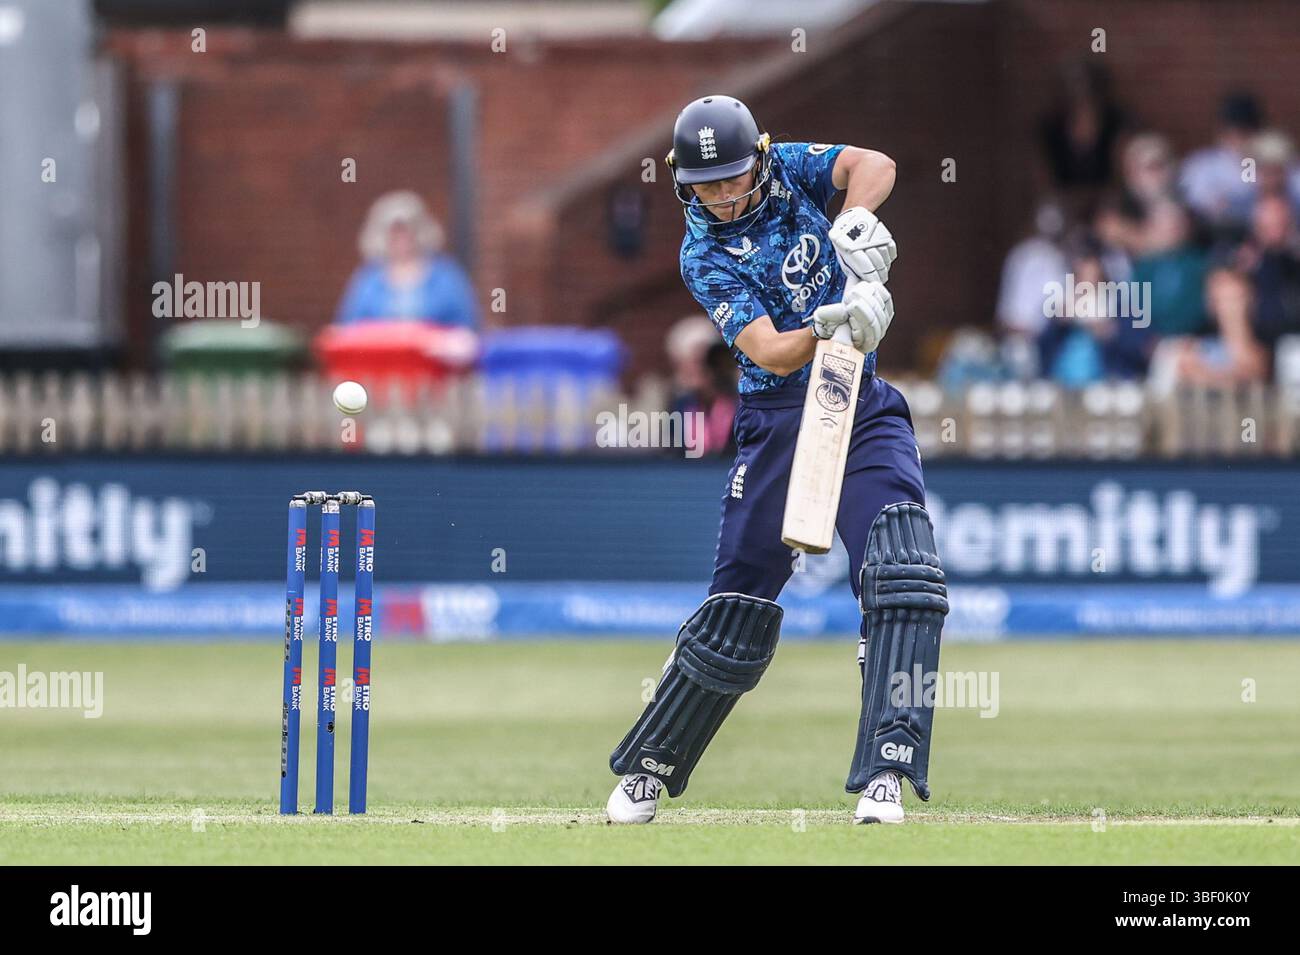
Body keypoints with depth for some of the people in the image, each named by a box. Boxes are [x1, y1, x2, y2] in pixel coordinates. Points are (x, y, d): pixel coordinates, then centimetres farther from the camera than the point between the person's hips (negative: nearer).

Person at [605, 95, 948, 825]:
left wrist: (853, 222, -30)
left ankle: (887, 770, -21)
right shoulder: (704, 258, -9)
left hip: (865, 407, 2)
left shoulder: (788, 169, 2)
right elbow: (771, 353, -21)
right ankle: (650, 767, 18)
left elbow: (874, 165, -11)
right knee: (739, 606, 0)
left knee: (904, 575, -18)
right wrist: (834, 326, -40)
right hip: (779, 417, -2)